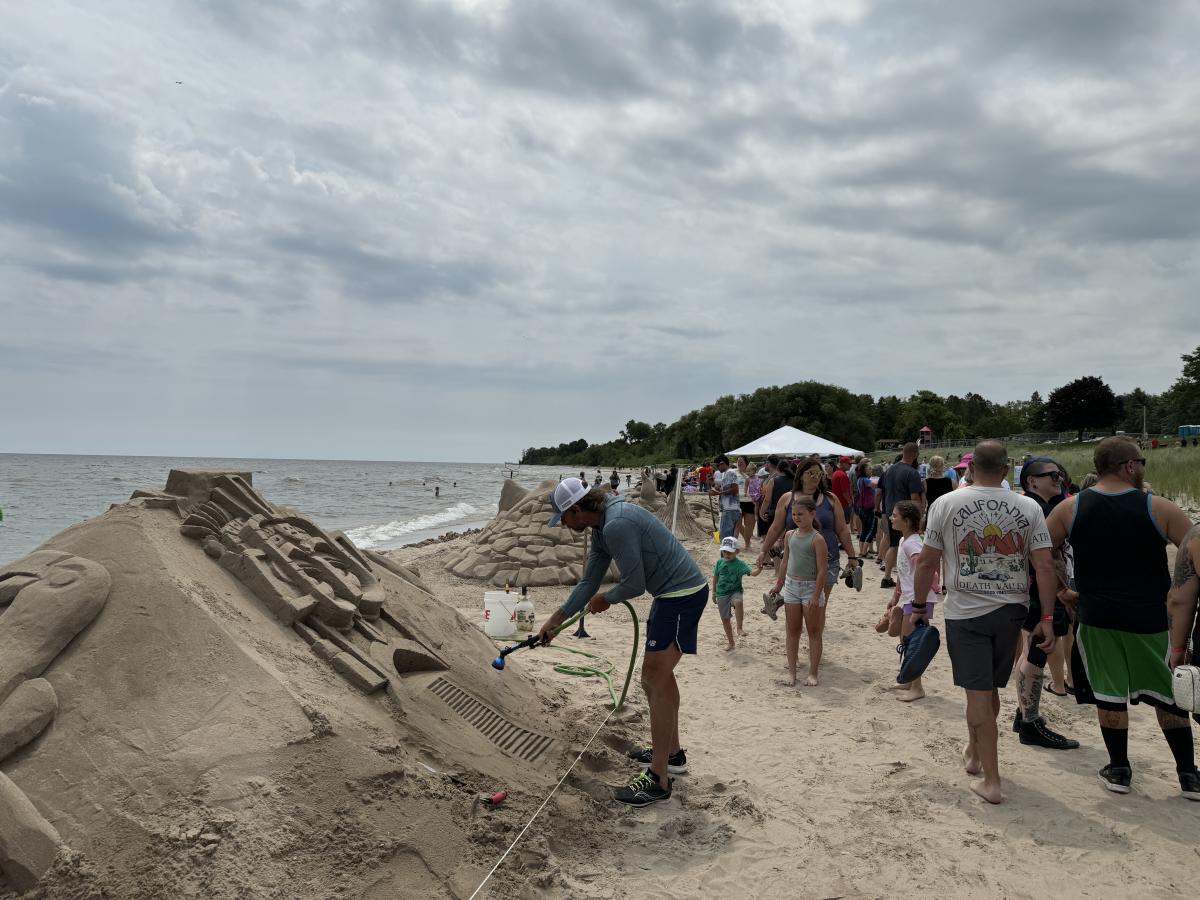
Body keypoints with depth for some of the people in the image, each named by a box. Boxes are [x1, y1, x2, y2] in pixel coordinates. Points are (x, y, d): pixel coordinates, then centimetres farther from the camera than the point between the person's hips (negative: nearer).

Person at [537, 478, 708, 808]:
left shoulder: (617, 525, -24)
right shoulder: (602, 529, 10)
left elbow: (635, 585, -21)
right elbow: (589, 583, 16)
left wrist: (605, 600, -1)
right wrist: (555, 620, 16)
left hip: (683, 593, -11)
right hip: (672, 594, 11)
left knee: (655, 679, -8)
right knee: (659, 674, 20)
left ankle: (658, 779, -2)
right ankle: (671, 753, 34)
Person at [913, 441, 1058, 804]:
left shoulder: (946, 504, -7)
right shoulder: (1028, 508, -2)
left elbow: (927, 562, -5)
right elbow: (1045, 565, -5)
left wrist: (919, 605, 7)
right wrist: (1047, 618, 1)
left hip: (966, 612, -3)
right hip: (1010, 610, 3)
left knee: (979, 694, 3)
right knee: (990, 688, 20)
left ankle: (991, 781, 5)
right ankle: (974, 753, 41)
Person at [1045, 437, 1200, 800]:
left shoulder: (1070, 508, -4)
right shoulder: (1158, 508, -9)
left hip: (1096, 618, 1)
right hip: (1151, 618, -1)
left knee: (1109, 693, 12)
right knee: (1169, 694, 15)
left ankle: (1119, 770, 20)